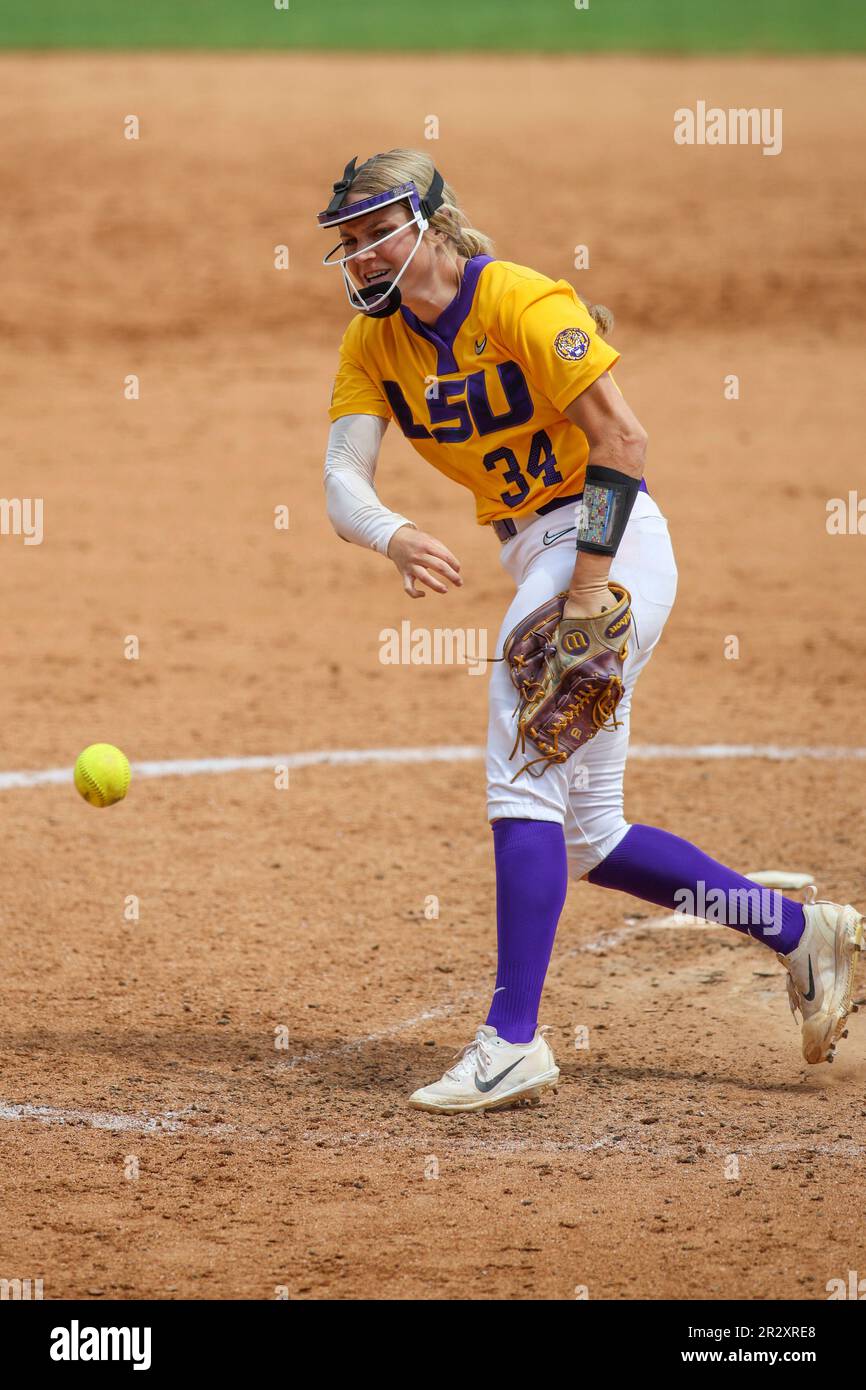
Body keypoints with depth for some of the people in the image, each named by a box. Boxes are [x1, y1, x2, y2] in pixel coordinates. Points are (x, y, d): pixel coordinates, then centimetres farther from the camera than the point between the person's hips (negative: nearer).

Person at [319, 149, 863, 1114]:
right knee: (587, 838, 12)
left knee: (524, 784, -18)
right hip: (537, 556, 9)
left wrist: (587, 587, -26)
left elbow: (622, 440, -20)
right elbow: (342, 480, -9)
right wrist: (395, 539, -32)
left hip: (612, 542, -9)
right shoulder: (373, 345, 5)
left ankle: (513, 1041, -20)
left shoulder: (521, 304, -15)